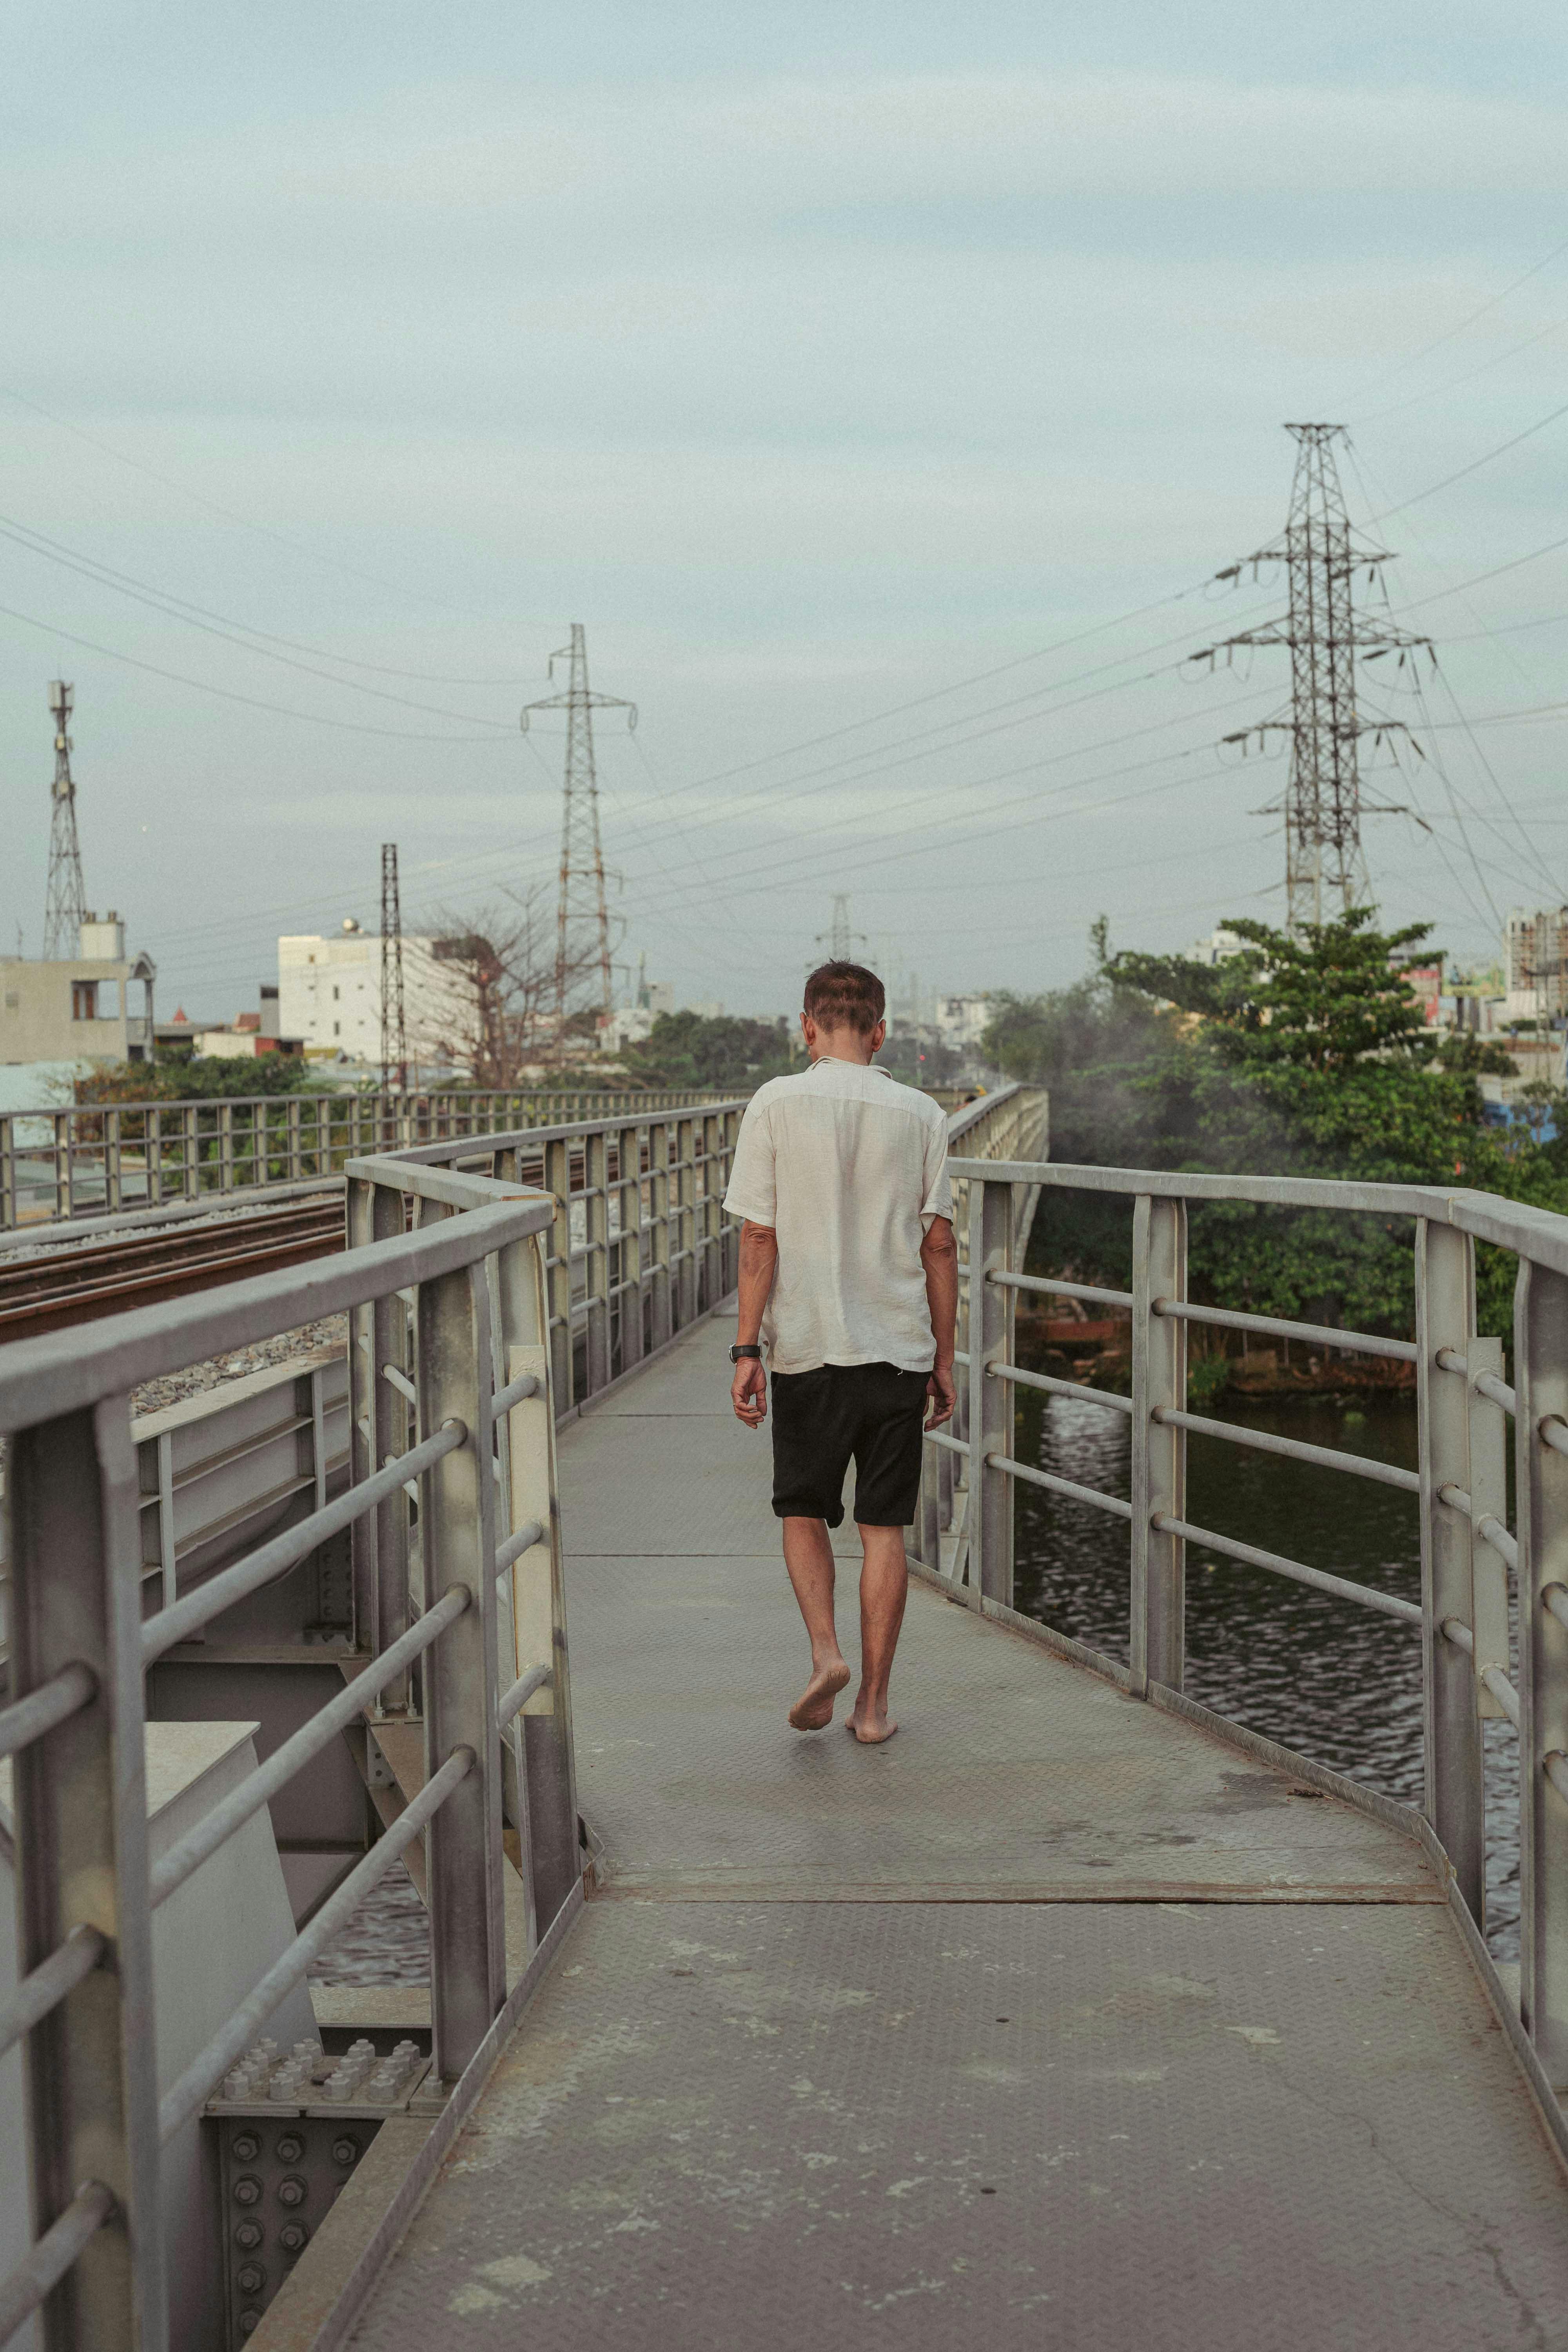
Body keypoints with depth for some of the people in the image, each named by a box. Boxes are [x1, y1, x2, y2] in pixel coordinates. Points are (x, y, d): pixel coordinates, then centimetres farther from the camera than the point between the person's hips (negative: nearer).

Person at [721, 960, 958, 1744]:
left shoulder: (776, 1105, -4)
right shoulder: (919, 1114, 1)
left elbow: (760, 1239, -7)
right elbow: (939, 1246, 3)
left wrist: (747, 1350, -3)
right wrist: (944, 1357, 10)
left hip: (807, 1347, -1)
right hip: (898, 1349, 1)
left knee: (803, 1510, 16)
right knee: (883, 1527, 7)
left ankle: (825, 1650, -4)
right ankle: (873, 1702, 10)